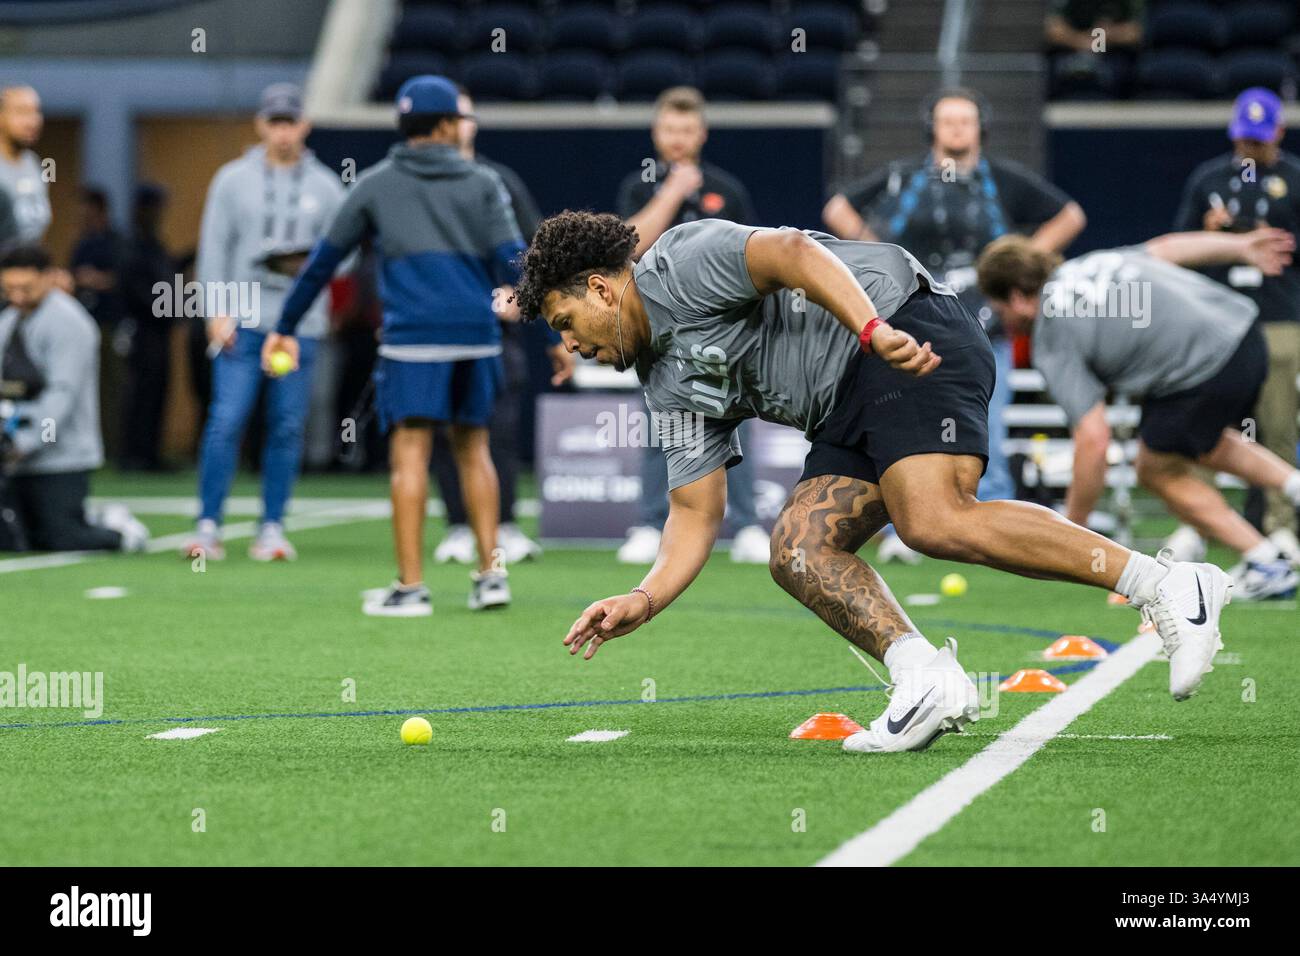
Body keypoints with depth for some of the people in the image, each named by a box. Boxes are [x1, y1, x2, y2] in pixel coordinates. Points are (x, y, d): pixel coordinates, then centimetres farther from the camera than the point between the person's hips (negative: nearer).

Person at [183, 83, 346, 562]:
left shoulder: (325, 186, 9)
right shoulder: (233, 178, 5)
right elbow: (214, 248, 1)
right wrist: (218, 311, -8)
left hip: (300, 323, 2)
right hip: (242, 320, -2)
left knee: (288, 427, 2)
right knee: (226, 420, -9)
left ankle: (272, 528, 8)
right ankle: (208, 526, -4)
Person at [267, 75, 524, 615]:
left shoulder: (375, 185, 11)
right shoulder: (482, 182, 11)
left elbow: (324, 260, 16)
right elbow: (510, 261, -1)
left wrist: (286, 327, 24)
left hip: (412, 335, -2)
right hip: (476, 334, 2)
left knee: (410, 455, -4)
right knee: (473, 449, 16)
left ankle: (410, 587, -7)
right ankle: (490, 575, 13)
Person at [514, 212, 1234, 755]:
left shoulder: (680, 261, -5)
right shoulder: (669, 382, 21)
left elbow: (792, 252, -21)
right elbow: (695, 512, 20)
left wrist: (872, 329, -35)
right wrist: (646, 598, 4)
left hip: (909, 334, -10)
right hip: (848, 410, 10)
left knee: (936, 522, -29)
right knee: (797, 551, -9)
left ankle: (1167, 587, -27)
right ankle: (927, 678, -23)